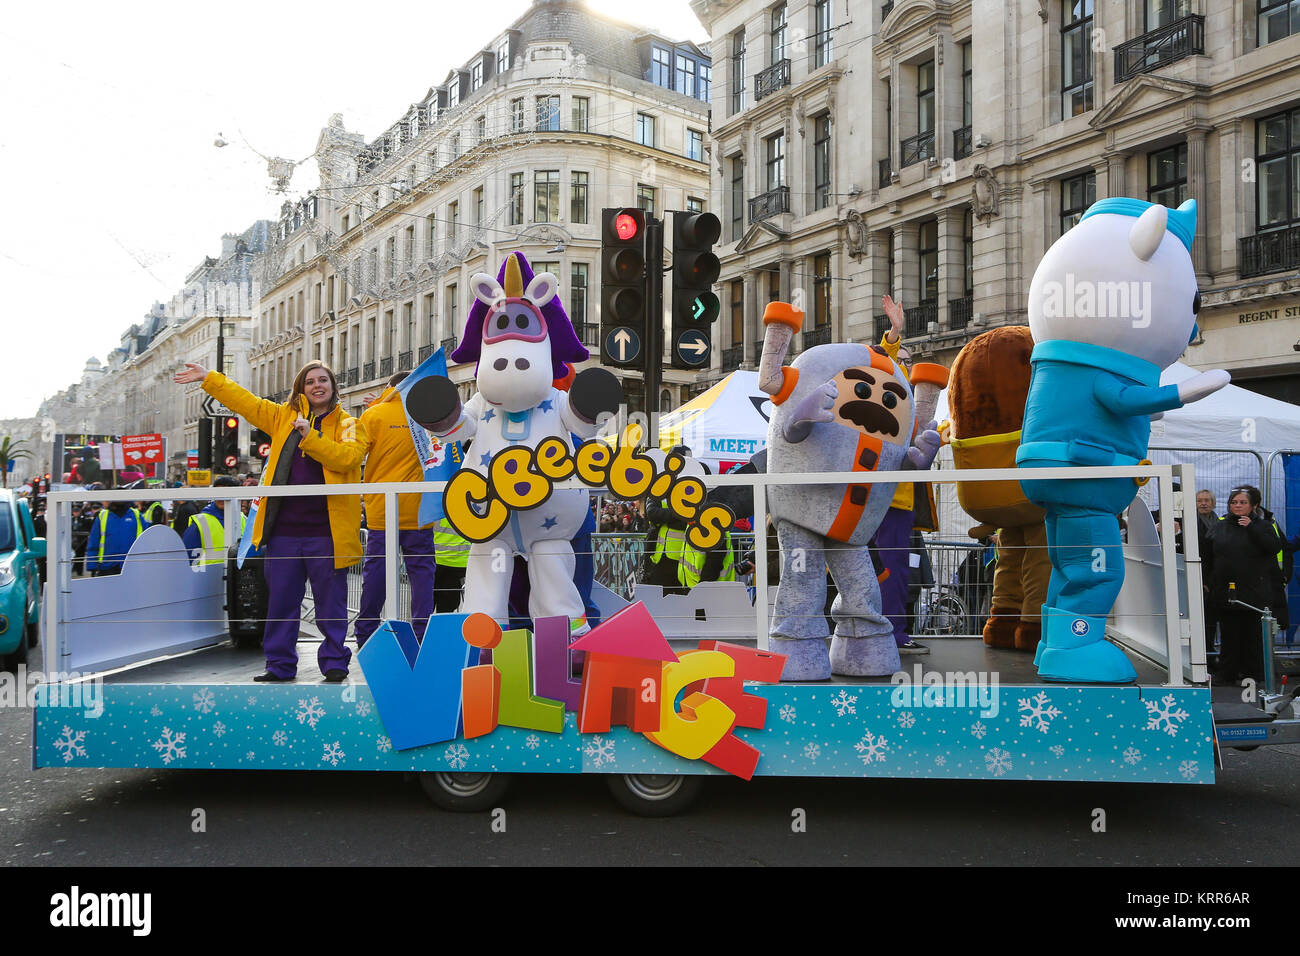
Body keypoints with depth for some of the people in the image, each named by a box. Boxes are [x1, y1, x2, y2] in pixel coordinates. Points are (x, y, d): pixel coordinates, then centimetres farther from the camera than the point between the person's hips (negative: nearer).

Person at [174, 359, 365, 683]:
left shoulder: (348, 425, 3)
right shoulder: (284, 416, 16)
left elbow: (347, 457, -14)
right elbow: (245, 402, 20)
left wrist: (310, 436, -19)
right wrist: (208, 378, 20)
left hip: (326, 531, -4)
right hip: (284, 529, 4)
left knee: (330, 602, 2)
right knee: (281, 601, 10)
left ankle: (335, 664, 13)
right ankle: (280, 665, 22)